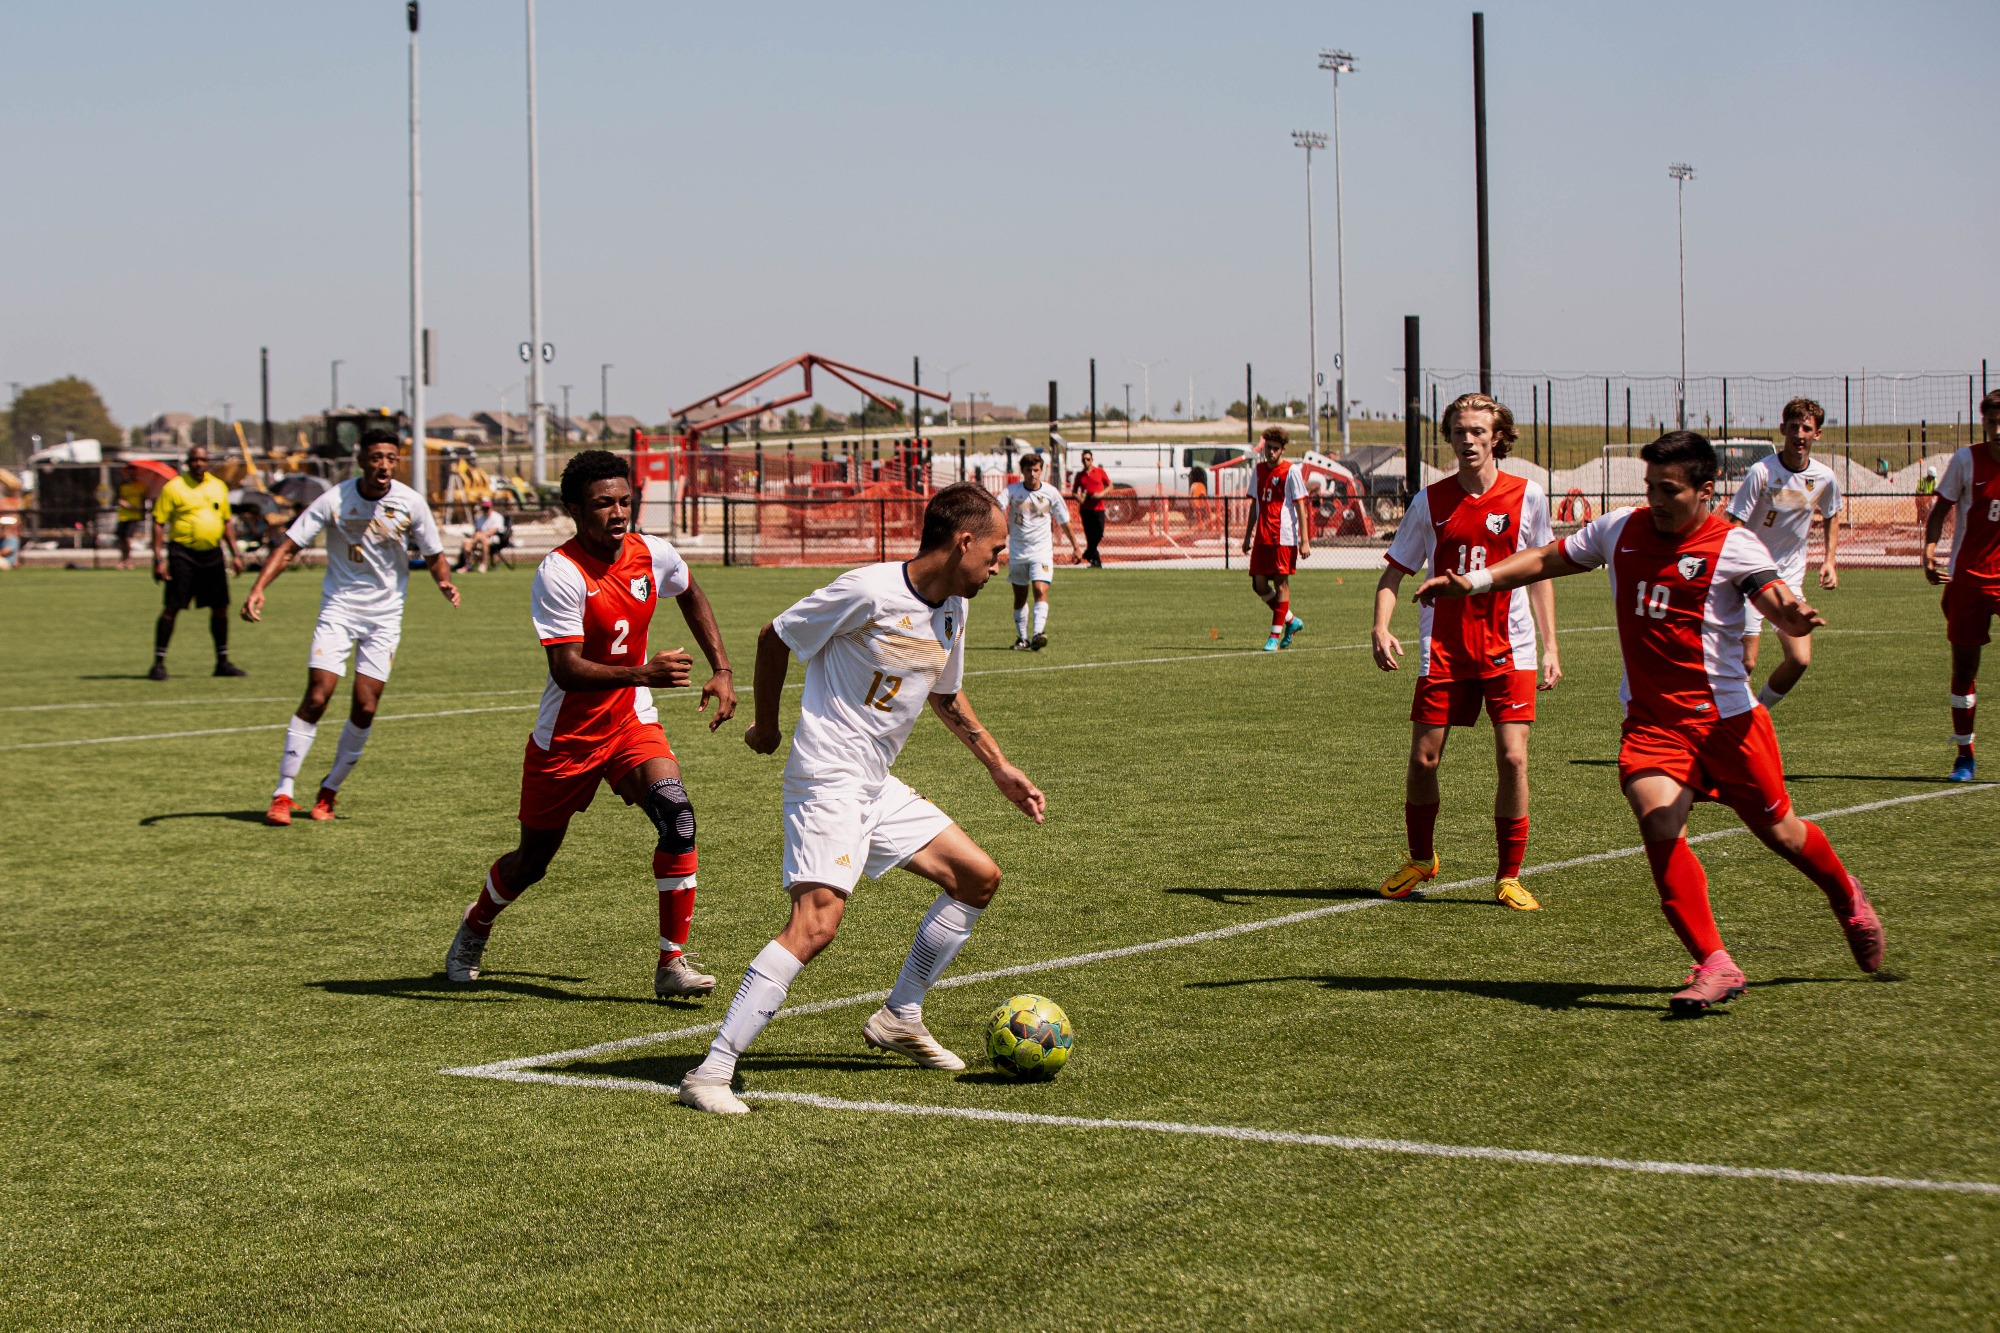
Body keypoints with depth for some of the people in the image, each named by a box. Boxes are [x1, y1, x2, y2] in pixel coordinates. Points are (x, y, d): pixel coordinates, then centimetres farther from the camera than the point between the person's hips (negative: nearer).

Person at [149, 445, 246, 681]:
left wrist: (235, 553, 13)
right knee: (172, 607, -8)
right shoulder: (174, 488, -5)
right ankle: (158, 663, -3)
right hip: (182, 553, -5)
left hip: (212, 555, 5)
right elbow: (158, 523, -5)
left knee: (220, 607, 6)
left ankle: (223, 661, 18)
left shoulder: (218, 487, 11)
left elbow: (227, 521, 20)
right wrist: (159, 559, -12)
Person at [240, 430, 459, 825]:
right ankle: (283, 793, -5)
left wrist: (445, 582, -16)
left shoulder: (410, 503, -6)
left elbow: (433, 554, 6)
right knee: (316, 698, -13)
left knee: (365, 709, -3)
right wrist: (258, 588, -25)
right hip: (338, 608, -2)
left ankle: (329, 791, 16)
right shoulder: (335, 500, -12)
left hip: (385, 615, 2)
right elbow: (289, 546, -12)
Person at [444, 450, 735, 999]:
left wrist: (720, 670, 11)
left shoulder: (654, 556, -6)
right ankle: (475, 928, 45)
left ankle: (672, 962, -14)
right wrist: (644, 673, -43)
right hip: (566, 735, -3)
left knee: (676, 818, -22)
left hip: (631, 723, 3)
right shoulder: (559, 574, -24)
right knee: (533, 860, 11)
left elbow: (691, 596, 19)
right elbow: (567, 669, -30)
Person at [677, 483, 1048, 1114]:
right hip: (828, 780, -9)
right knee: (818, 921, -23)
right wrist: (766, 727, 6)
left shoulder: (952, 610, 8)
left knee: (979, 877, 11)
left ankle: (900, 1018, 24)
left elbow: (945, 694, 27)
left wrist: (1001, 769, 24)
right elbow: (775, 639, -6)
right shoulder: (869, 591, -18)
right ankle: (710, 1072, -23)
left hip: (878, 788, 9)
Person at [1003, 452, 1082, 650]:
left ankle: (1038, 633, -31)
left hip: (1041, 551, -1)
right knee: (1020, 596, 9)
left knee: (1041, 591, -19)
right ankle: (1022, 637, 22)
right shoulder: (1012, 490, -4)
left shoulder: (1051, 493, -3)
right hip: (1017, 551, 1)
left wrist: (1075, 547, 15)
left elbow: (1064, 522, 9)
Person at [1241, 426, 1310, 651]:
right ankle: (1291, 621, 22)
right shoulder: (1258, 470, 13)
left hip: (1284, 537, -6)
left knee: (1281, 582, -4)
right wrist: (1248, 536, 19)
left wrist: (1305, 540, -12)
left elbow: (1300, 507, -7)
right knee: (1258, 584, 2)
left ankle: (1275, 636, 0)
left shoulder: (1291, 472, -4)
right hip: (1262, 537, 6)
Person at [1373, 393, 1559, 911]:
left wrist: (1550, 646, 5)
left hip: (1508, 648, 0)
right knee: (1423, 760, 0)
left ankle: (1509, 877, 3)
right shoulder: (1430, 501, 0)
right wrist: (1381, 627, -14)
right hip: (1443, 649, 1)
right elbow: (1395, 571, 4)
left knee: (1512, 758, -10)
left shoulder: (1527, 496, 1)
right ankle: (1421, 858, 25)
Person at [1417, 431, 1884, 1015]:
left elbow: (1773, 594, -24)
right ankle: (1715, 966, -16)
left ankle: (1847, 897, 44)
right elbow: (1549, 559, 19)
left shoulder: (1732, 545, -8)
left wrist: (1792, 614, -47)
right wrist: (1474, 581, 13)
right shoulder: (1622, 530, 5)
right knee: (1659, 822, -21)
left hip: (1726, 718, -3)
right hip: (1651, 719, 3)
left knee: (1779, 832, 11)